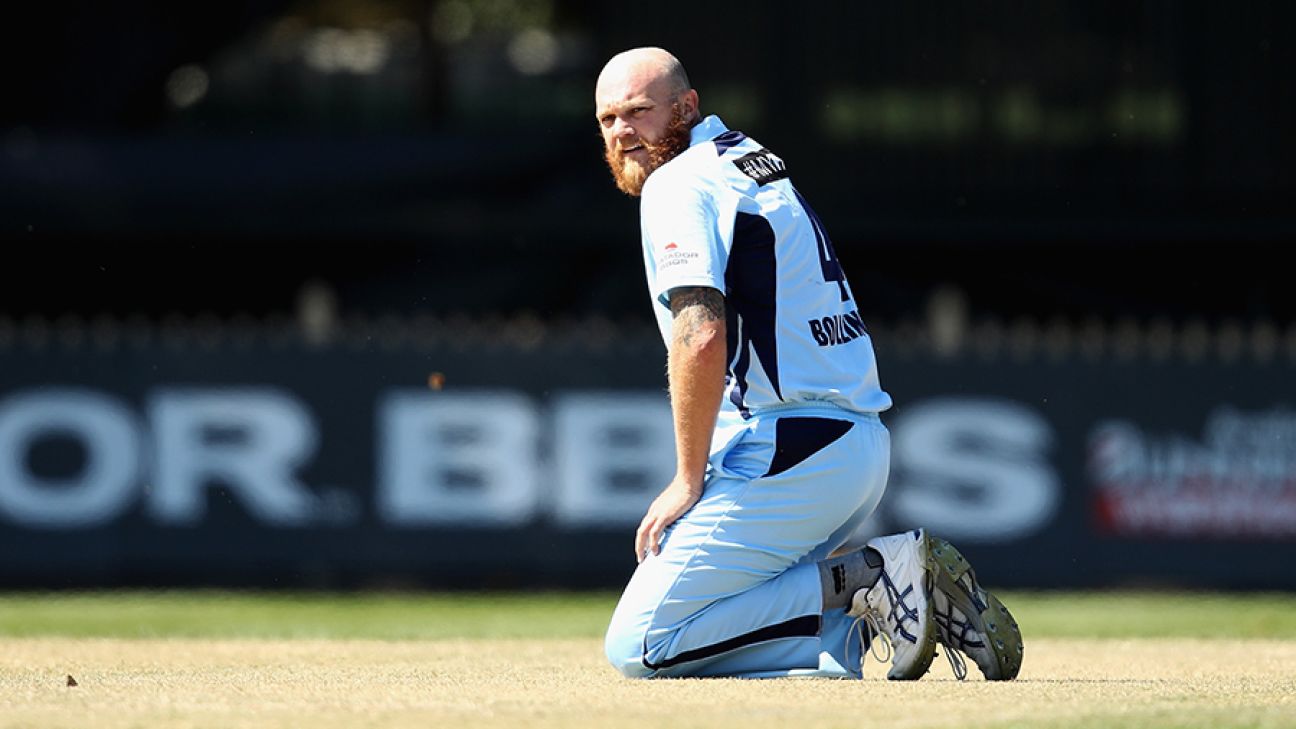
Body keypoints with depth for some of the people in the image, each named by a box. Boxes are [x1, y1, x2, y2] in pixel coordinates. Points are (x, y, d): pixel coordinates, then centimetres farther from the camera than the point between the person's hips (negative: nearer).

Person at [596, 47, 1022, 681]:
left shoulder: (678, 183, -8)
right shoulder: (754, 162, 22)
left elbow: (701, 338, -21)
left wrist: (689, 481, -13)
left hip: (787, 452, -10)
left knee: (638, 646, -9)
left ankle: (861, 581, -13)